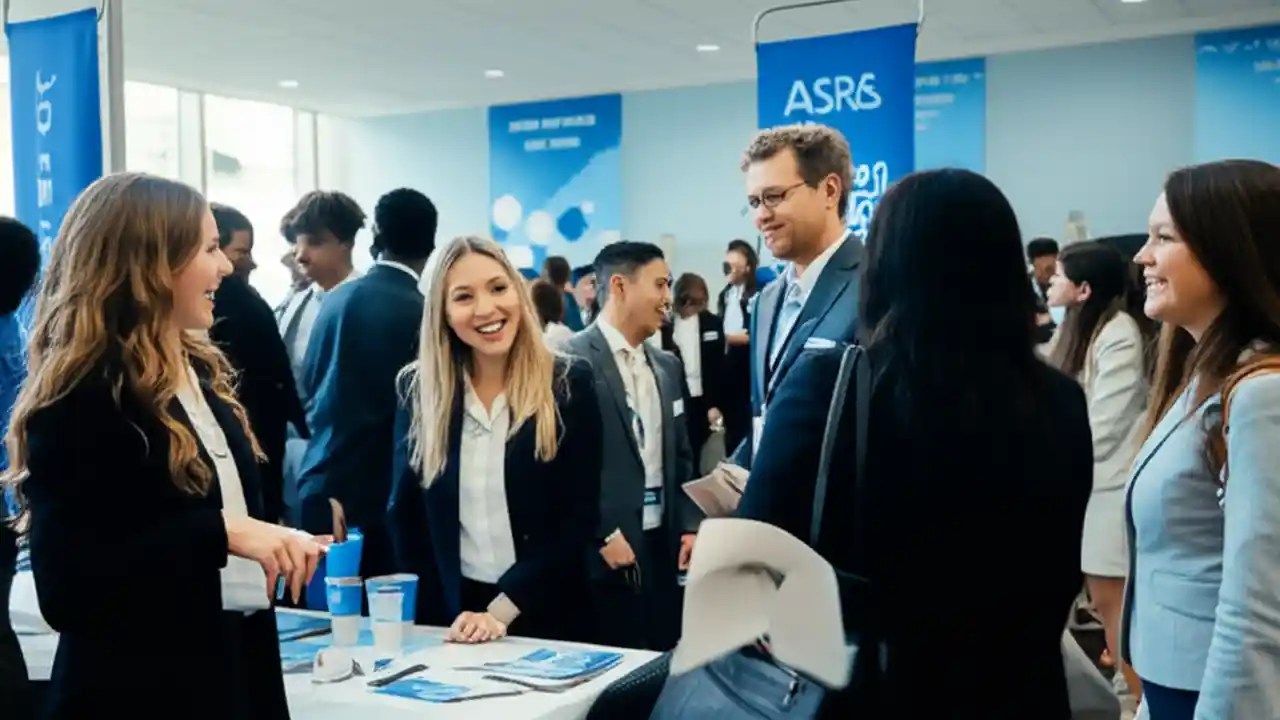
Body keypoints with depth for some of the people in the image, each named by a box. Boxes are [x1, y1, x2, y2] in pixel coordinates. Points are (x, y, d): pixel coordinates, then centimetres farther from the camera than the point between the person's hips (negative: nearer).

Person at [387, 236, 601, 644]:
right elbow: (404, 515, 3)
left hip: (545, 616, -2)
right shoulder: (419, 389, -1)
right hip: (448, 616, 2)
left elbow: (578, 520, -10)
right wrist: (434, 614, -5)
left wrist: (501, 610, -15)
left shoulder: (569, 384, -8)